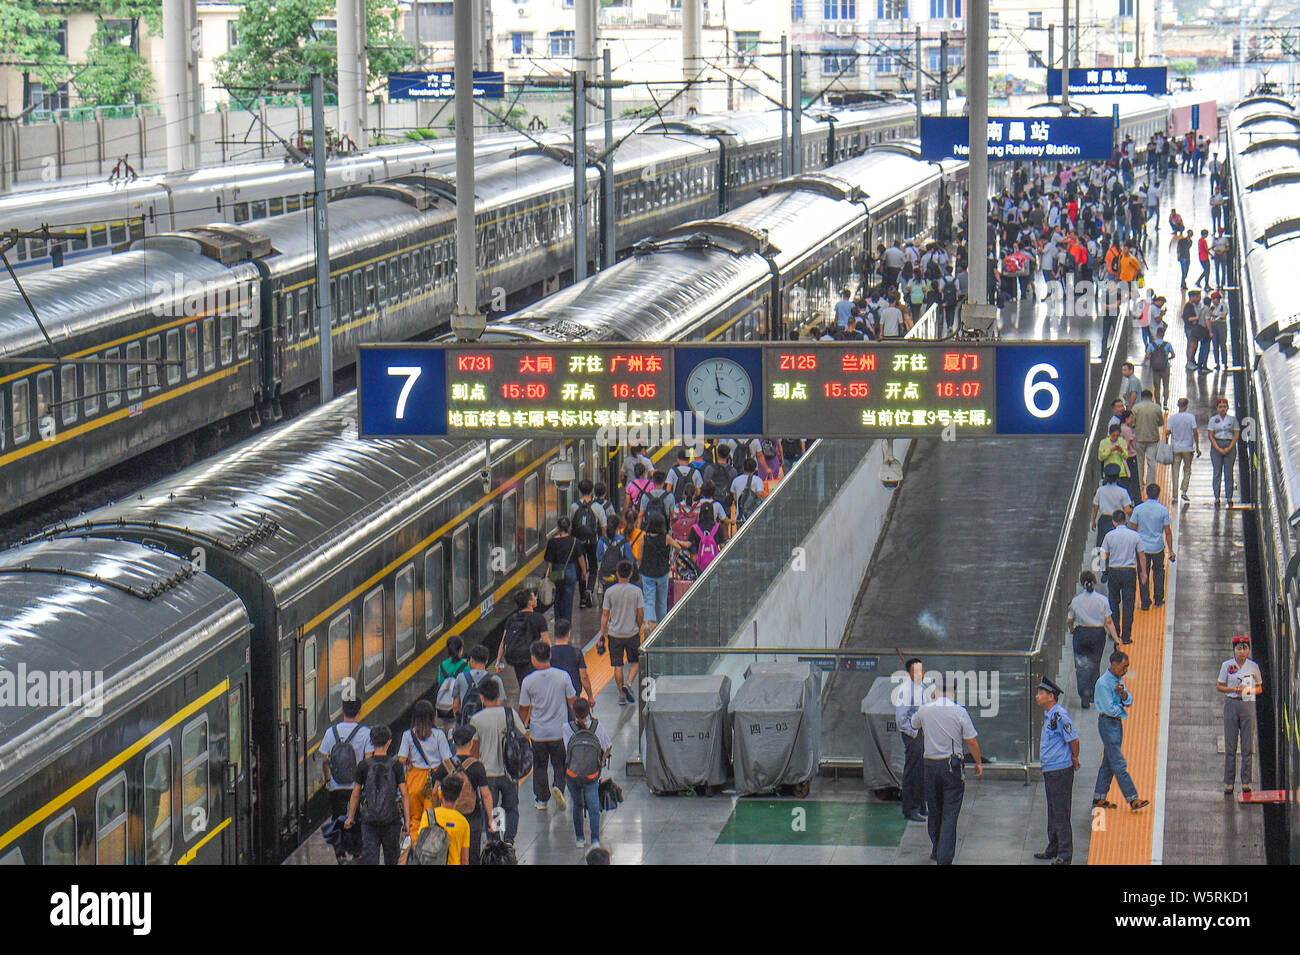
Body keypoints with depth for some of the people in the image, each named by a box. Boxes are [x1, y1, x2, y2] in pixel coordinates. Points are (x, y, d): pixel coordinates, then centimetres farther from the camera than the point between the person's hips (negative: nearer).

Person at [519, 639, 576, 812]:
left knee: (539, 767, 15)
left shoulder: (528, 681, -11)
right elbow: (572, 701, 1)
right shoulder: (563, 676, -10)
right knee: (560, 764, 15)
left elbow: (524, 709, -2)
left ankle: (542, 800, 18)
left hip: (537, 733, 0)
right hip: (560, 731, 0)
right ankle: (558, 786, -11)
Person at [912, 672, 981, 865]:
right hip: (952, 765, -3)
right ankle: (945, 858, -8)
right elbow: (971, 741, -7)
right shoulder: (959, 712, -9)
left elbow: (913, 724, 23)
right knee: (950, 813, -2)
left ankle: (936, 851, 31)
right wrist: (978, 762, 8)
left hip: (931, 764, 3)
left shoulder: (925, 710, -1)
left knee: (934, 811, 18)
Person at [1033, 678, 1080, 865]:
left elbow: (1073, 739, -19)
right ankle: (1053, 848, 29)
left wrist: (1074, 759, -4)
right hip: (1049, 770, 10)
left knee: (1061, 813, -6)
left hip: (1061, 771, -10)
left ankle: (1064, 855, -2)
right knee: (1052, 812, 18)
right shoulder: (1048, 714, 12)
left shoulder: (1060, 715, -19)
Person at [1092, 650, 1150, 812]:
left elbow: (1129, 702, 7)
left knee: (1109, 762, 11)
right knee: (1119, 764, -9)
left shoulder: (1119, 680, 12)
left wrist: (1123, 693, -14)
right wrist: (1122, 712, -1)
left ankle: (1098, 798, 17)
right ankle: (1133, 800, -13)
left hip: (1117, 722, 9)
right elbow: (1109, 708, -20)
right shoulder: (1103, 683, -16)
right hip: (1107, 723, -9)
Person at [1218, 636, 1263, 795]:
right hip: (1231, 703, -1)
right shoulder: (1227, 665, 4)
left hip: (1248, 704, 1)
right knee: (1230, 744, -1)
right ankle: (1229, 782, 1)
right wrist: (1234, 689, -11)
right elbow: (1220, 687, 6)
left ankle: (1246, 782, 5)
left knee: (1248, 744, 0)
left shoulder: (1253, 666, 7)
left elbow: (1259, 688, 14)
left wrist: (1250, 690, -8)